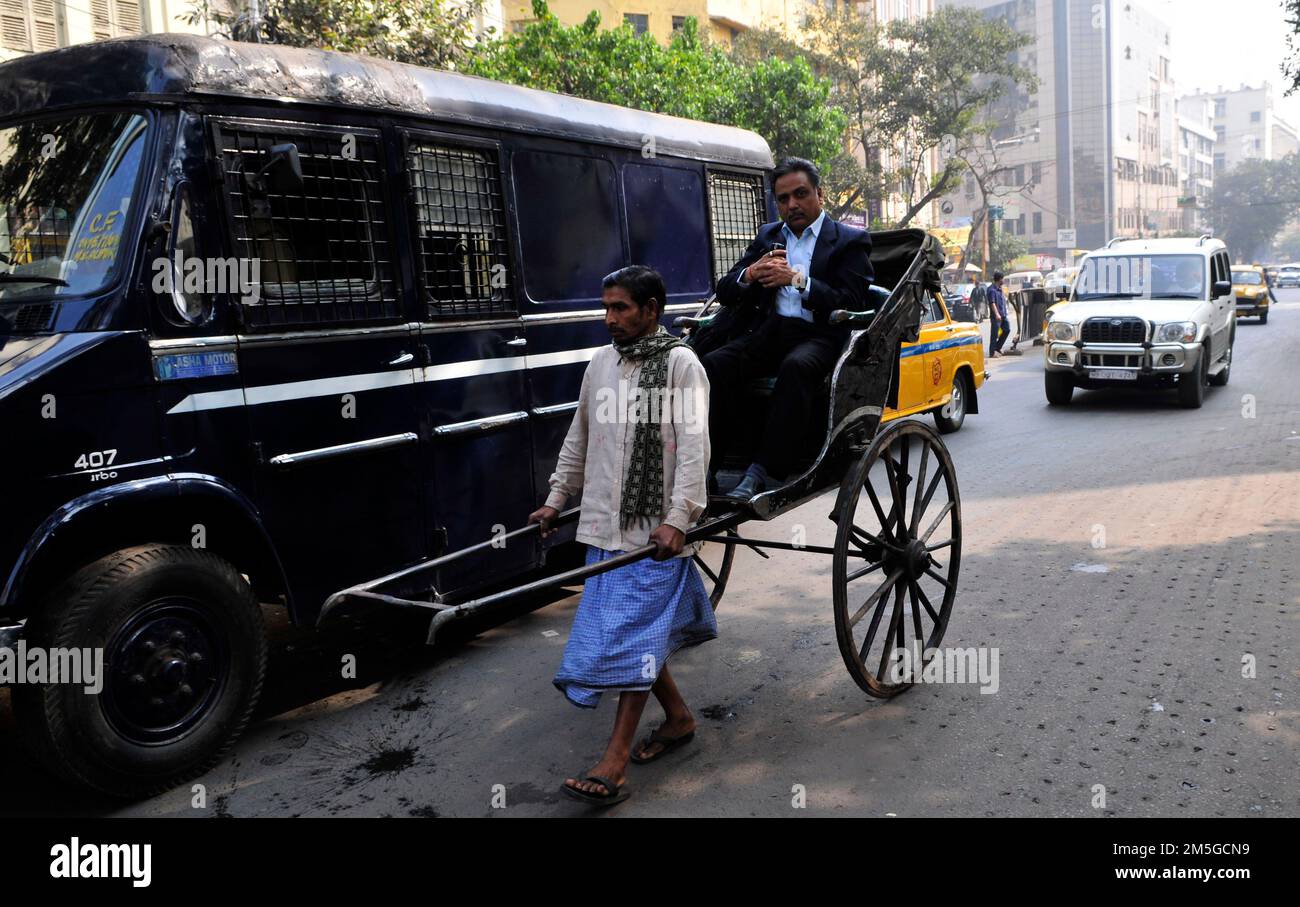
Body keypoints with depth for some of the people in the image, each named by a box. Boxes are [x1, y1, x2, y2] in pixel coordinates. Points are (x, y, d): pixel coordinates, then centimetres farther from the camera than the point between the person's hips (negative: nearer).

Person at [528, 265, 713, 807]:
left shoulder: (681, 364, -8)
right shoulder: (602, 362, 11)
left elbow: (693, 447, -16)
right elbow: (579, 437, 19)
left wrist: (677, 518, -25)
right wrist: (555, 500, 18)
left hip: (656, 530, -6)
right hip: (604, 524, 7)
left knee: (634, 634, -7)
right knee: (638, 629, 12)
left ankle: (614, 764, -4)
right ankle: (678, 717, 32)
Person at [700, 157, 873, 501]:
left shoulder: (850, 240, 8)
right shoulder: (767, 236, 22)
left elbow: (851, 304, -5)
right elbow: (724, 292, 17)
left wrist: (798, 279, -15)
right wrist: (751, 273, -5)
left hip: (819, 335, -4)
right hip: (769, 331, 4)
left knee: (796, 366, -38)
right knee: (713, 363, -25)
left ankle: (761, 472, -38)